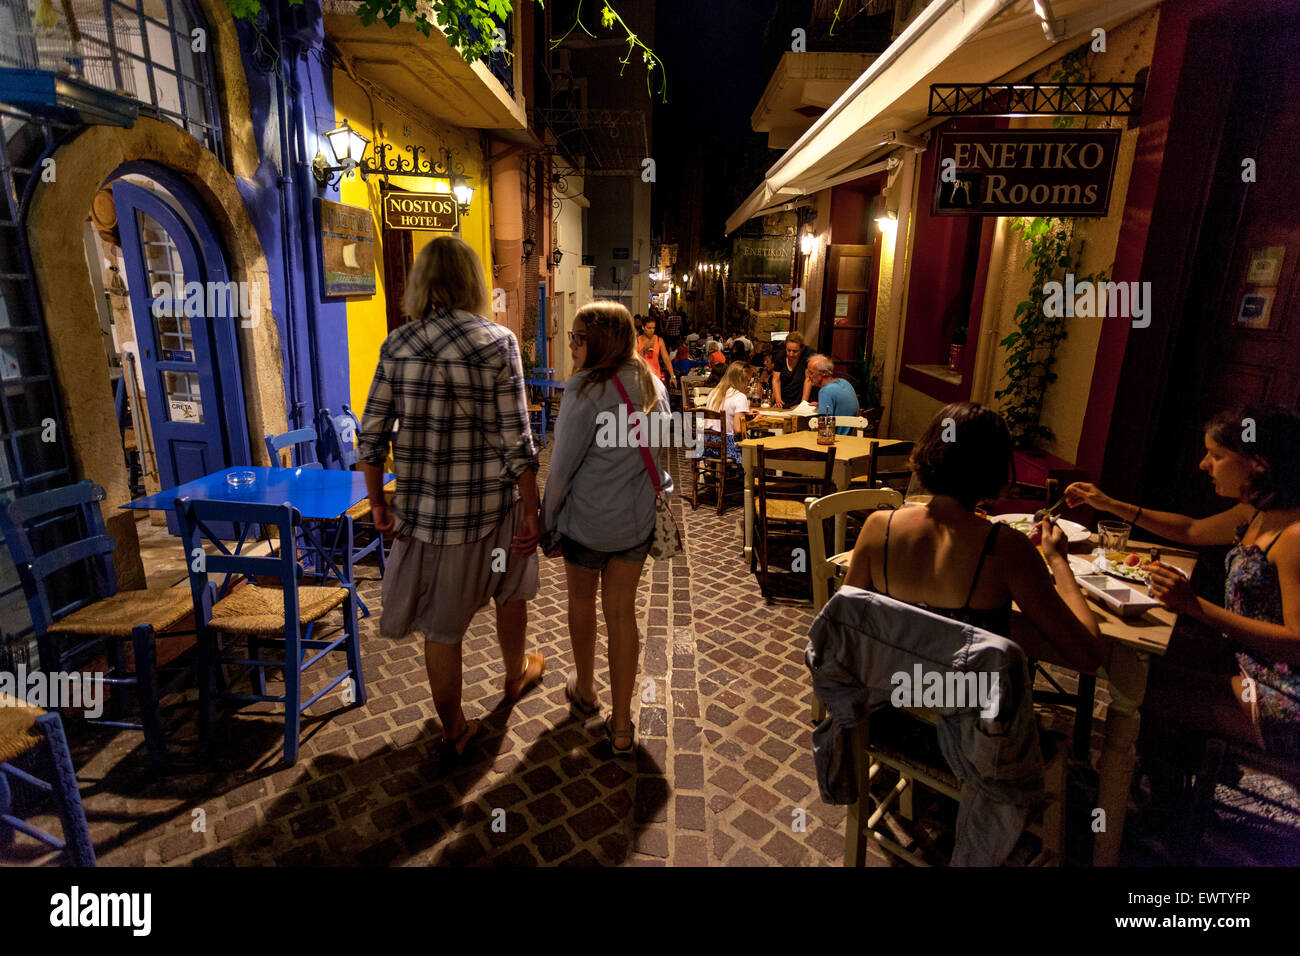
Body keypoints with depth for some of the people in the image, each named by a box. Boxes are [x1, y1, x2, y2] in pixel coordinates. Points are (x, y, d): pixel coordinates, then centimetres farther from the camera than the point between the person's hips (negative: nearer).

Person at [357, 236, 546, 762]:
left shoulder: (396, 344, 0)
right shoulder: (497, 342, -10)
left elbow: (371, 434, 1)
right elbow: (515, 441, -13)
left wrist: (377, 502, 12)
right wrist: (530, 513, -6)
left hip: (421, 507, 3)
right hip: (490, 504, -2)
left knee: (441, 625, 15)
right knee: (509, 592, 26)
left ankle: (453, 730, 32)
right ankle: (516, 674, 51)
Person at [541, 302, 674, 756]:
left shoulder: (585, 387, -18)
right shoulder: (652, 384, 2)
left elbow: (562, 465, -15)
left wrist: (549, 524, -4)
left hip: (587, 518, -5)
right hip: (639, 516, 5)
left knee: (581, 600, 20)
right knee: (622, 611, 12)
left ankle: (584, 689, 42)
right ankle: (620, 724, 20)